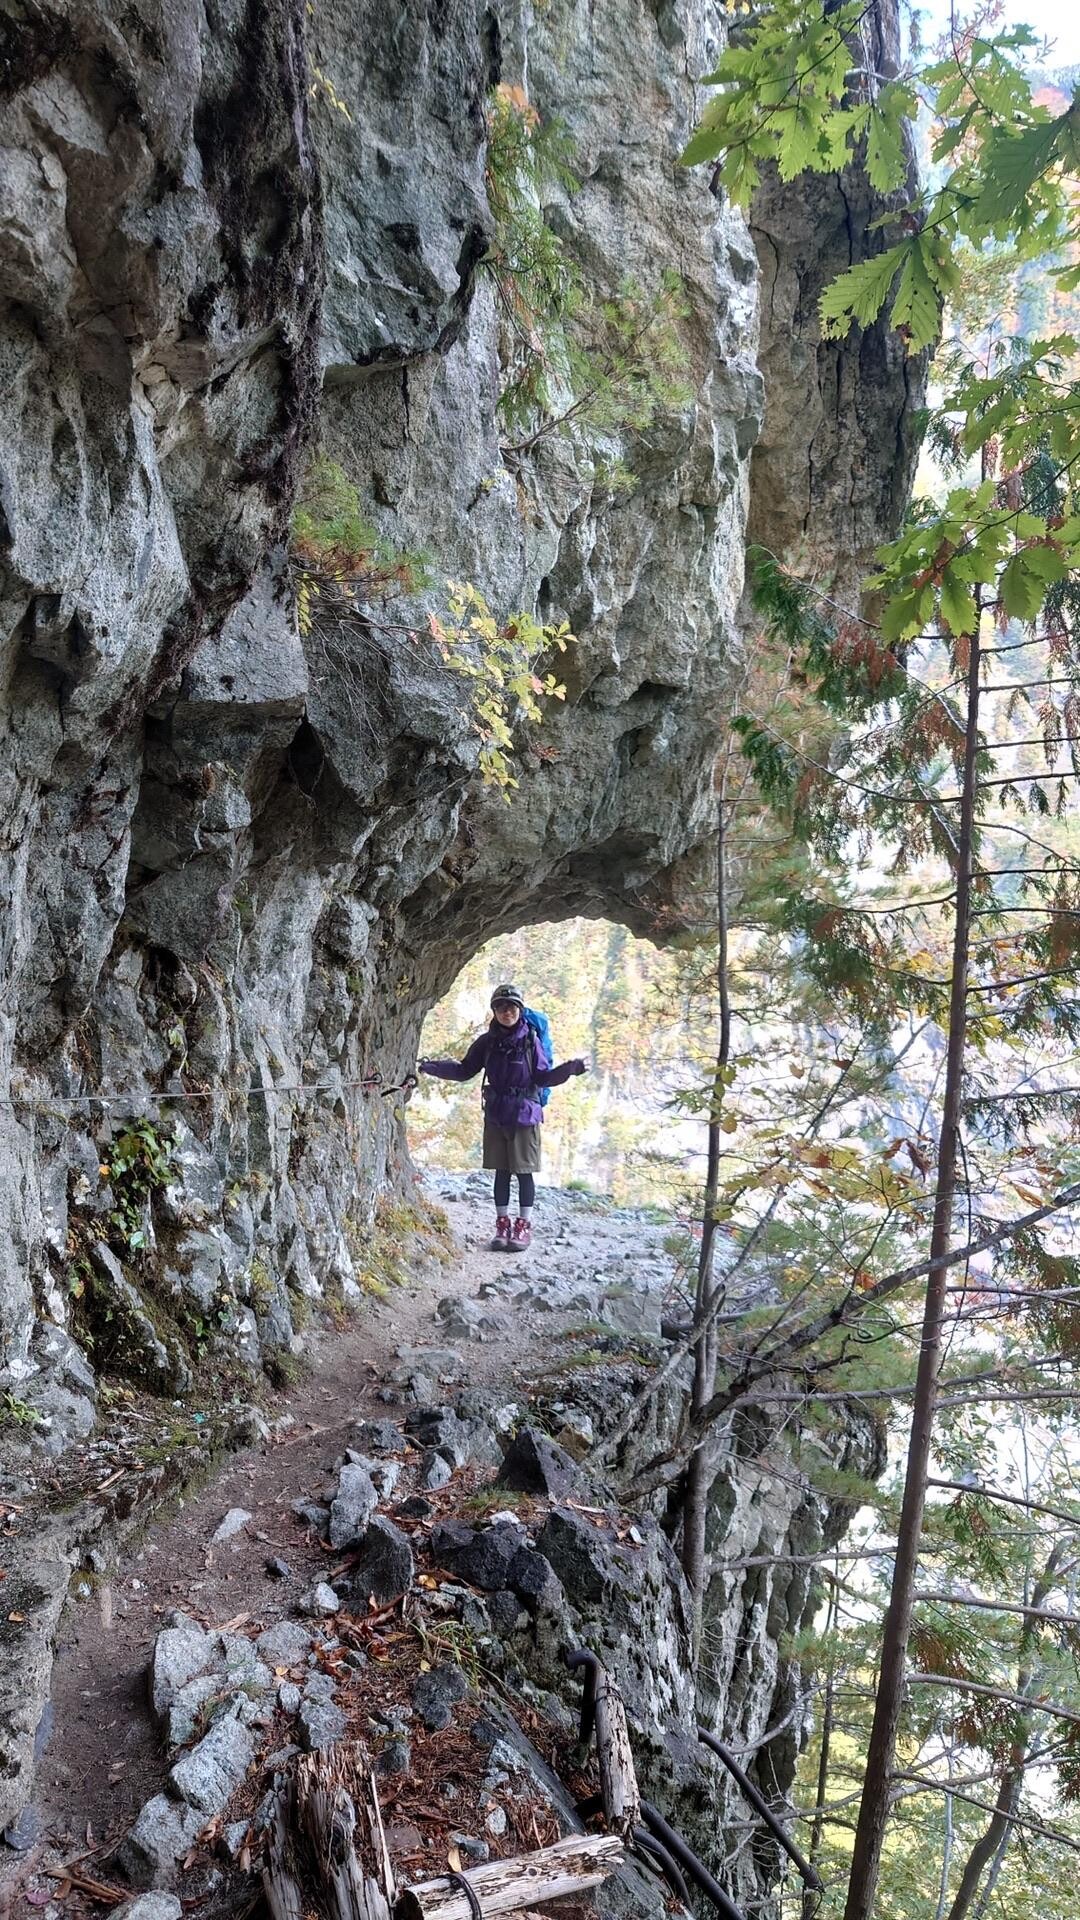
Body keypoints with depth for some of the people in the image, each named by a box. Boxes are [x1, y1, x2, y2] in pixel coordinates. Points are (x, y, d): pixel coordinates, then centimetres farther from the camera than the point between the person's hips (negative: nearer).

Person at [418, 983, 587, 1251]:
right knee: (501, 1171, 8)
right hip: (496, 1116, 3)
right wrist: (431, 1067, 3)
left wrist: (569, 1069, -24)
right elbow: (465, 1070, 11)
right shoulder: (487, 1042, 2)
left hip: (525, 1115, -3)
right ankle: (502, 1225, 17)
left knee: (524, 1171, 2)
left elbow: (543, 1077, -7)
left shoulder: (530, 1040, -5)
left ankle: (523, 1227, 11)